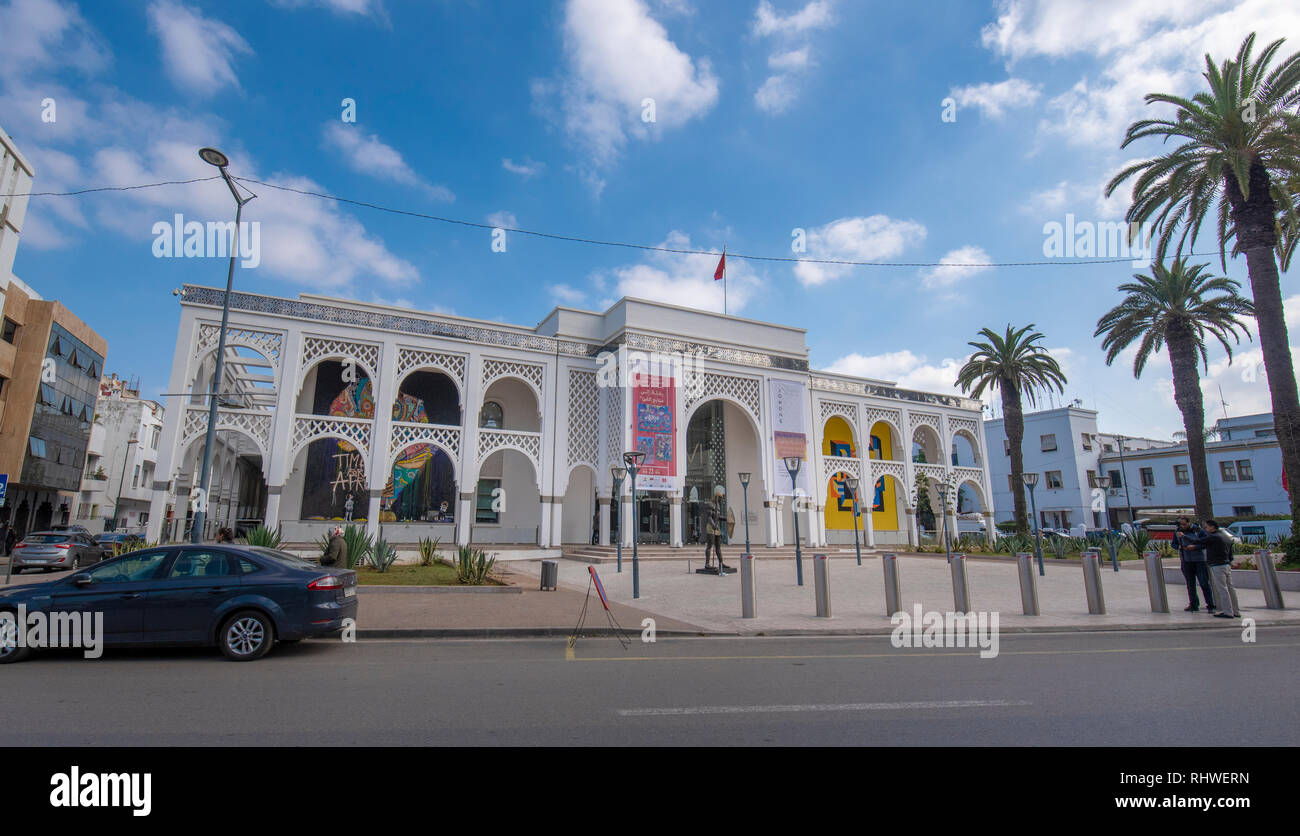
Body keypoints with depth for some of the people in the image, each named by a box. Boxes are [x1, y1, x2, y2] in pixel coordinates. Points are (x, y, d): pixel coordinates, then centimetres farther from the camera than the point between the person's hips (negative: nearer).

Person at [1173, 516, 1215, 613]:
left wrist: (1194, 547, -22)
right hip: (1186, 561, 4)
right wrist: (1179, 547, -9)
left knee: (1204, 583, -5)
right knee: (1190, 585, 9)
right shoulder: (1177, 532, 5)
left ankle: (1210, 606, 1)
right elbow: (1174, 544, 12)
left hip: (1199, 560, -4)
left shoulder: (1198, 530, -6)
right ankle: (1193, 605, 17)